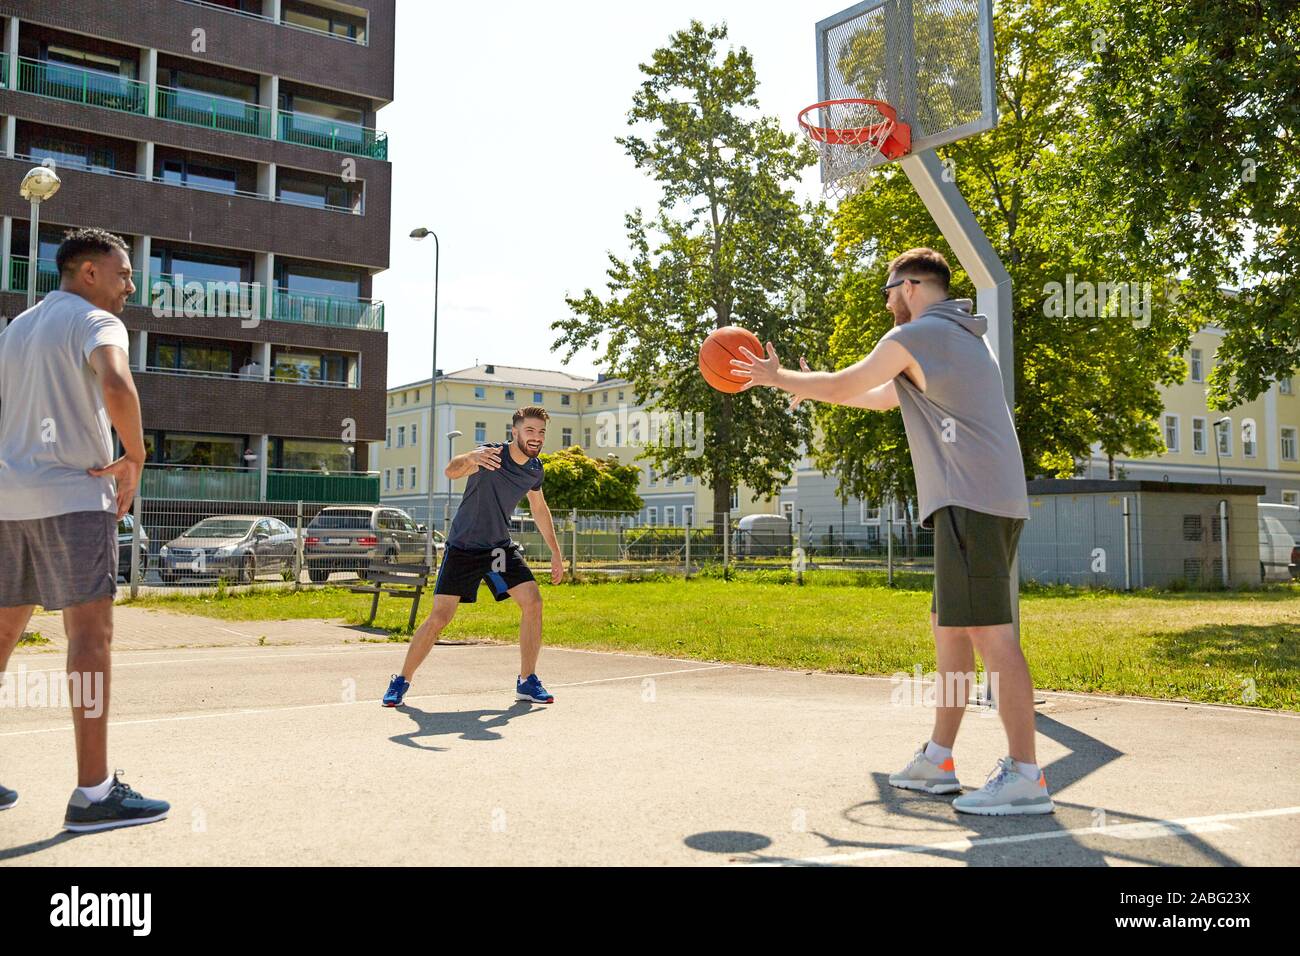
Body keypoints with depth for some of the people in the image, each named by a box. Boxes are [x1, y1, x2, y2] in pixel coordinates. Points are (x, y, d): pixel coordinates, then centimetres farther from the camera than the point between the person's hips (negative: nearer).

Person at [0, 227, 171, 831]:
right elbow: (116, 385, -26)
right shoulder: (95, 321, -5)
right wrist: (134, 458, -15)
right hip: (72, 494, -8)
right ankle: (93, 793, -10)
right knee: (90, 634, -8)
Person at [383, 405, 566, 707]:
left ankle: (527, 681, 1)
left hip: (500, 546, 5)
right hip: (462, 547, -5)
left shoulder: (535, 469, -1)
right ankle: (402, 681, 11)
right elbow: (450, 471, -40)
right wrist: (470, 458, -63)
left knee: (532, 601, -11)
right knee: (440, 616, -8)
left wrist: (555, 552, 15)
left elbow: (539, 509, 17)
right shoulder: (490, 454, -21)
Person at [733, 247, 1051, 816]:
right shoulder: (963, 337, 26)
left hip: (970, 500, -10)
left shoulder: (915, 336, -4)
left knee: (989, 629, -12)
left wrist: (777, 376, 19)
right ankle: (938, 759, 17)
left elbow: (840, 388, 4)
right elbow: (884, 398, 35)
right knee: (949, 624, 12)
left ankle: (1024, 775, -11)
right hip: (994, 499, 10)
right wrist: (813, 389, 39)